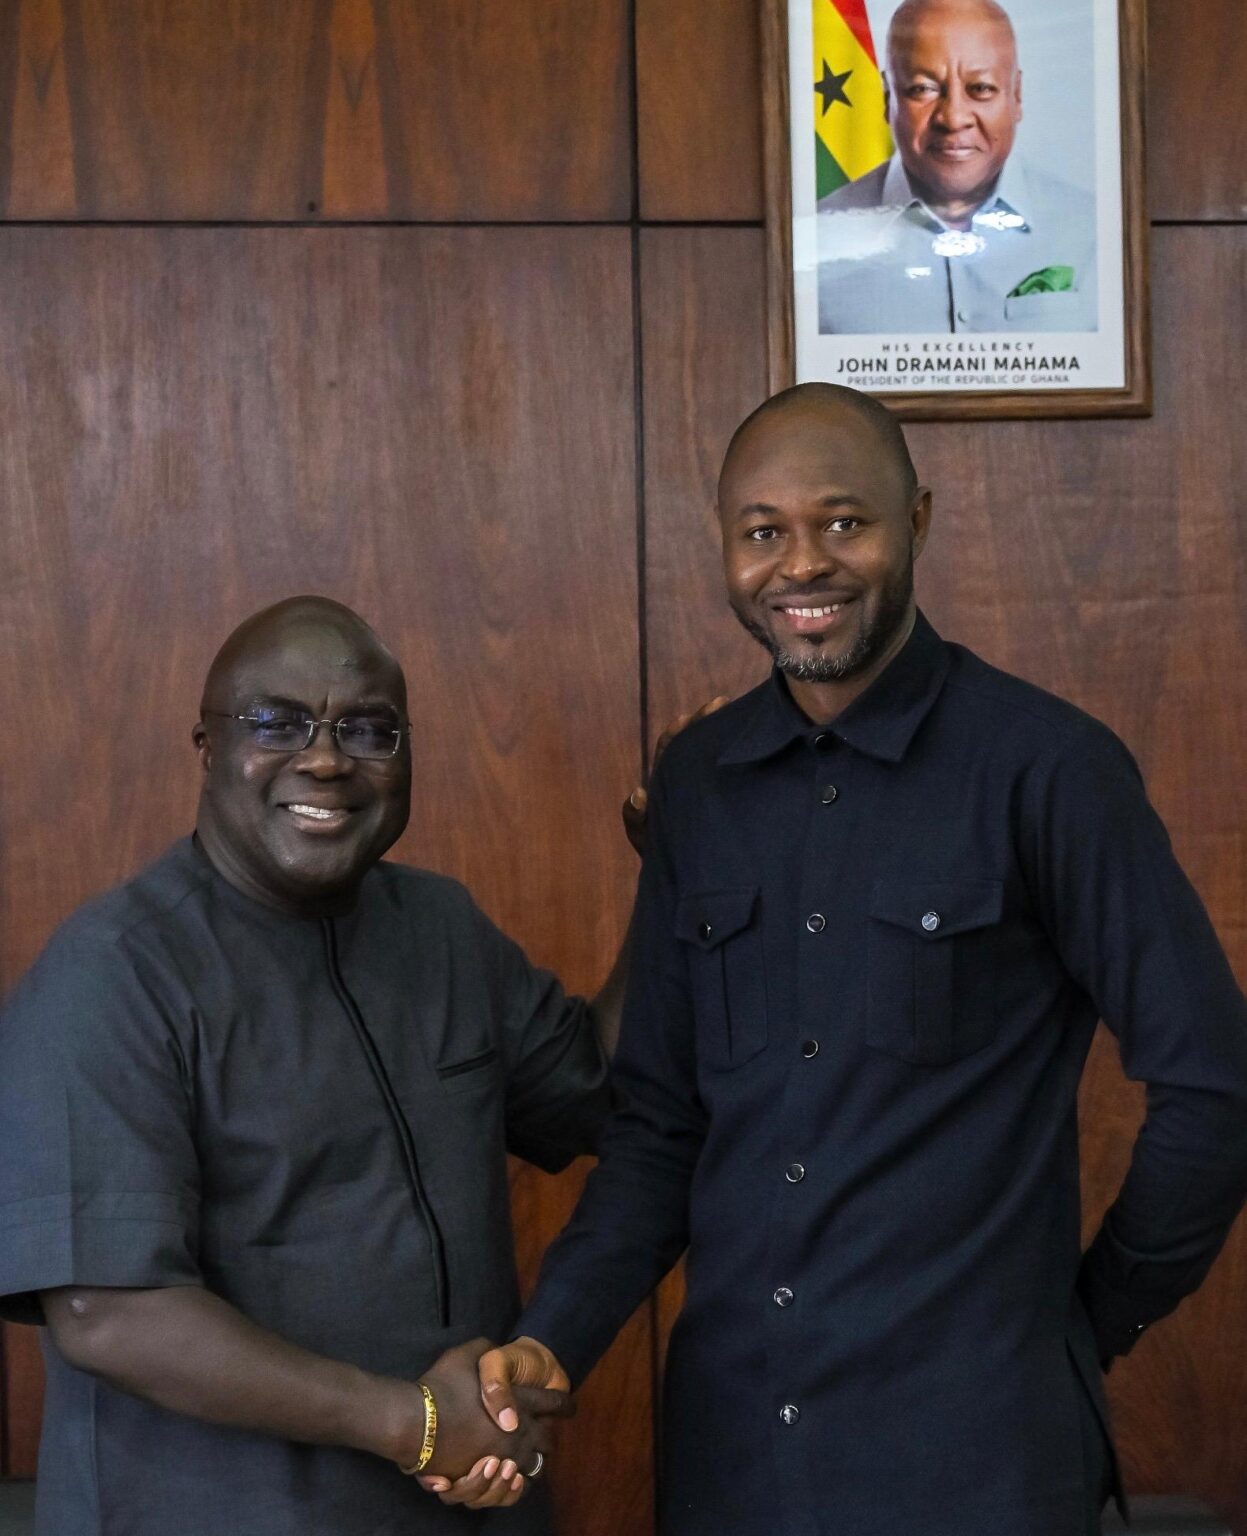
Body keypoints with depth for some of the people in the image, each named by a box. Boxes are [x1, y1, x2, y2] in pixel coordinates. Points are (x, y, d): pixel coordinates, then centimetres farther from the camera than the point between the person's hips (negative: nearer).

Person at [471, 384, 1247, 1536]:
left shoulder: (1044, 765, -11)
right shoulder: (696, 782, 5)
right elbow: (661, 1119, 7)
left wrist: (1095, 1319, 1)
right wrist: (552, 1340, -5)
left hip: (971, 1443, -5)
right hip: (727, 1431, 5)